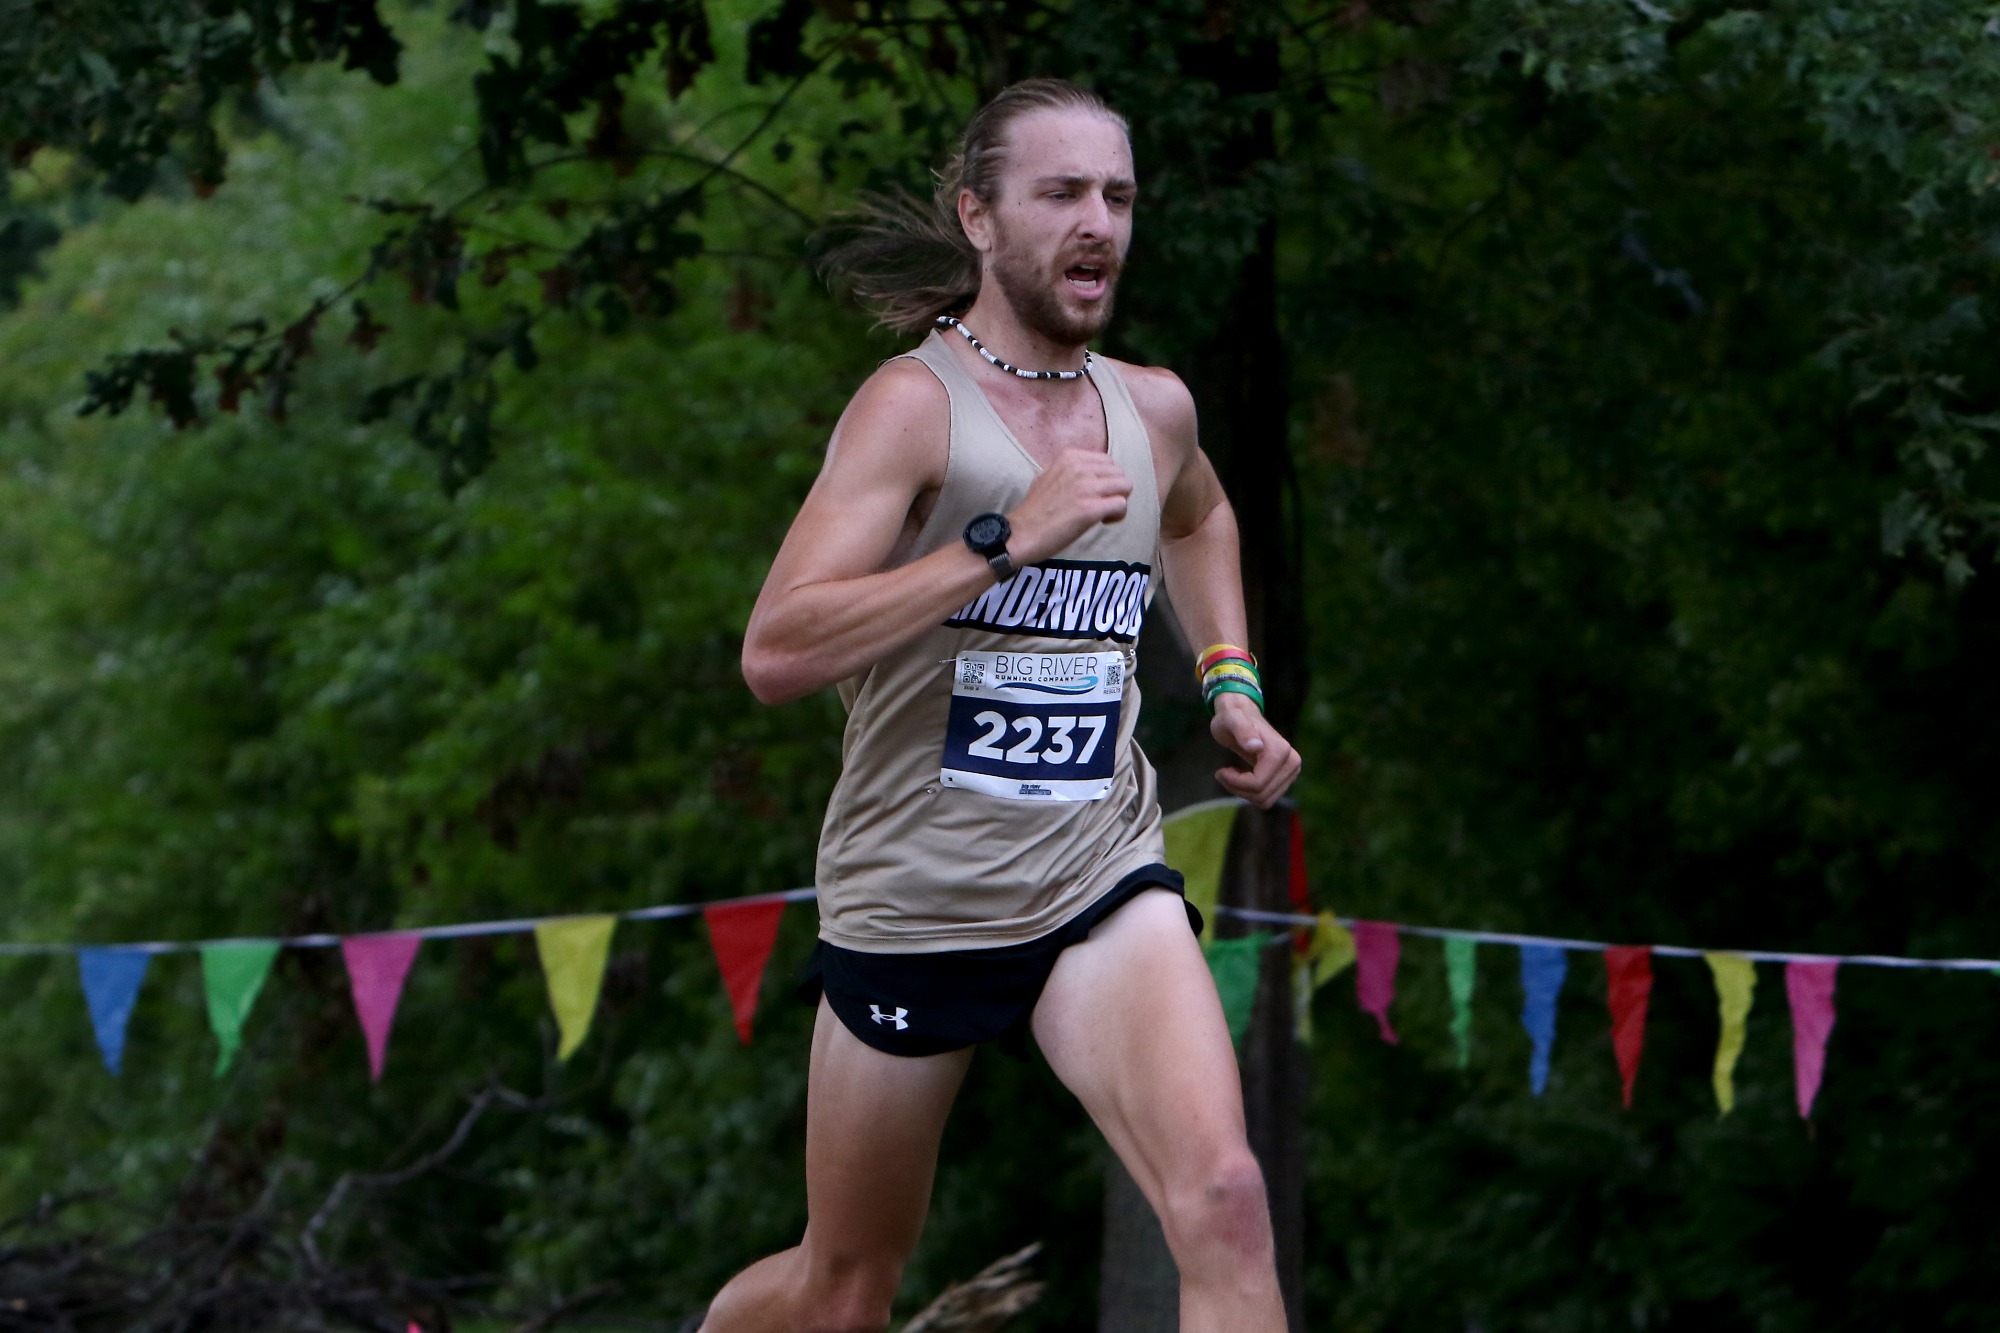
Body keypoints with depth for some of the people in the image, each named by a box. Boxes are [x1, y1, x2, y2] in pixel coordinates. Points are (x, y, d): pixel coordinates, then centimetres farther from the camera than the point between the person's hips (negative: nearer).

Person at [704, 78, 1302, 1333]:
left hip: (1104, 889, 4)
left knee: (1222, 1198, -23)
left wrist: (1231, 678, 19)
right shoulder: (916, 403, -12)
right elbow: (776, 651, -25)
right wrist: (1008, 539, -27)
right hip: (915, 897, -3)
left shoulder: (1156, 408, 7)